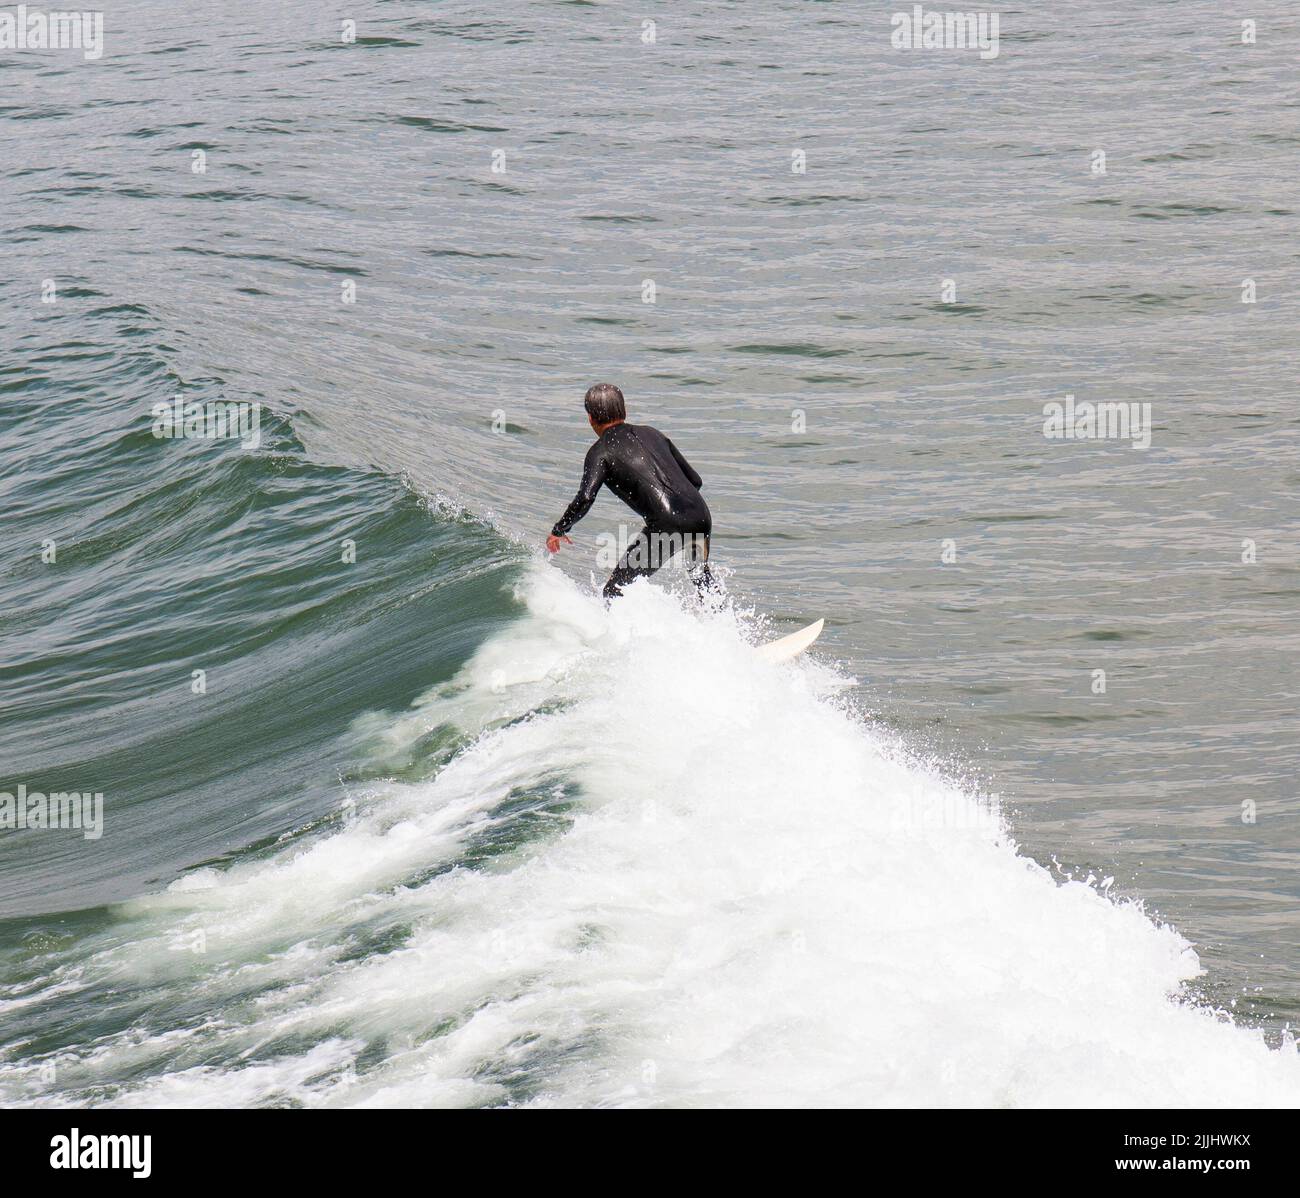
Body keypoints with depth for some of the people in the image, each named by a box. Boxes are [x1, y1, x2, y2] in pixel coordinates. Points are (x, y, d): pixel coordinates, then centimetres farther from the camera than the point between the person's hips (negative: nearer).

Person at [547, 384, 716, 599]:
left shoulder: (601, 451, 3)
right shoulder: (652, 433, 21)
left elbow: (585, 499, -12)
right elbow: (696, 480, 22)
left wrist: (559, 530, 3)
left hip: (666, 525, -6)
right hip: (701, 516, 6)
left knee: (614, 592, 7)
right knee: (700, 574, 34)